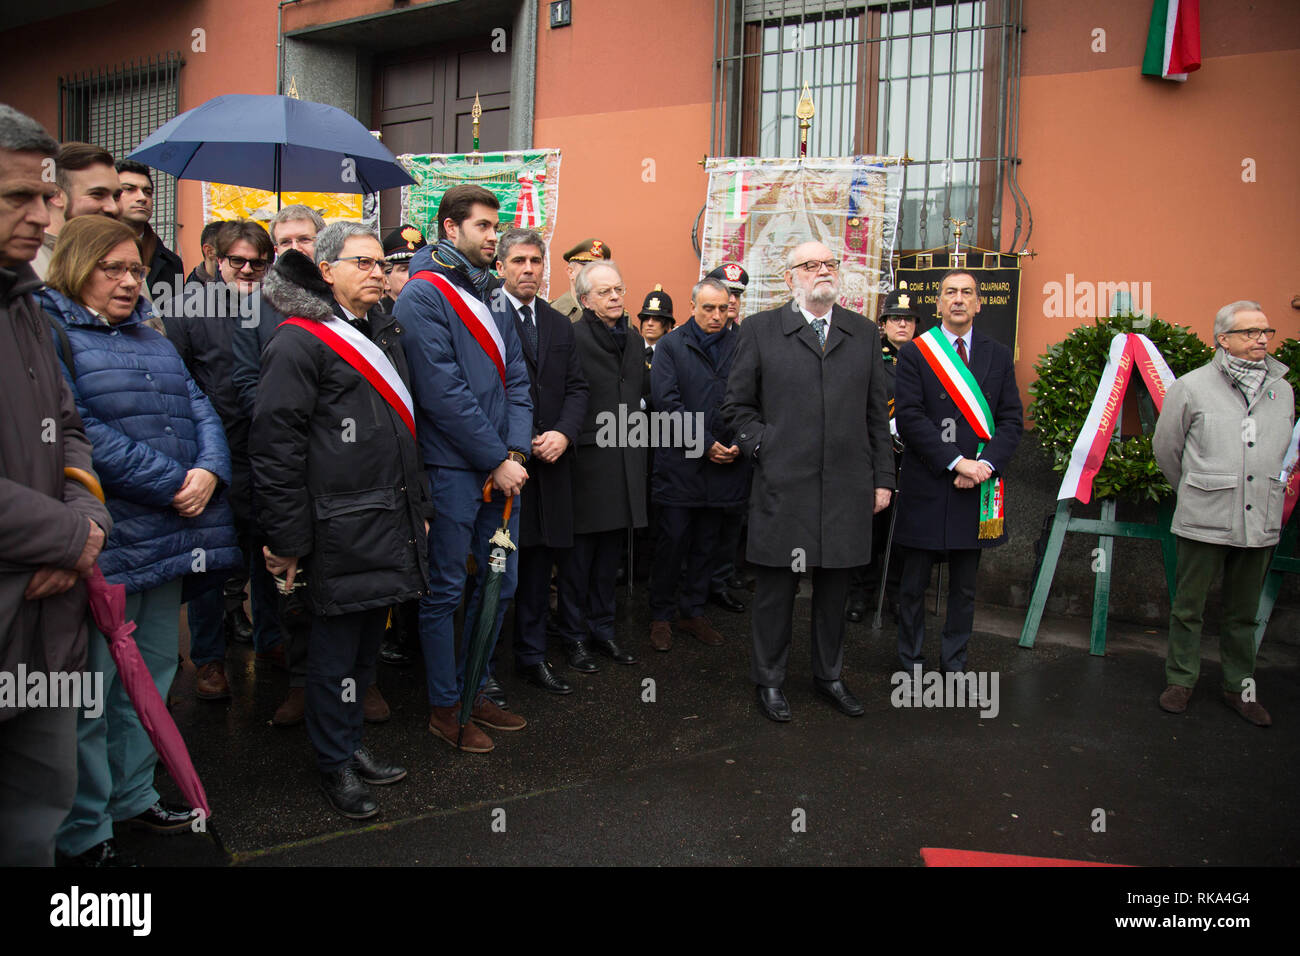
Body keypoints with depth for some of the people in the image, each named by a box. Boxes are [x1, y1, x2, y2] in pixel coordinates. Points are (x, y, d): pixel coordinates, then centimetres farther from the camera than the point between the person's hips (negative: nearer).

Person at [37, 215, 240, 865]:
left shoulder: (152, 340, 19)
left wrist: (209, 472, -10)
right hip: (104, 544, -7)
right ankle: (83, 831, 17)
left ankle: (133, 794, 33)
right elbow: (84, 434, -18)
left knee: (151, 676, 17)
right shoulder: (50, 336, -6)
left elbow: (199, 410, 11)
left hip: (169, 539, 8)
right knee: (92, 690, 2)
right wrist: (176, 483, -17)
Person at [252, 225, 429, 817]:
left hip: (391, 520, 8)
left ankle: (351, 742, 32)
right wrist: (286, 538, -15)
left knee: (368, 636, 16)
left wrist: (418, 508, 22)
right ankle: (335, 763, 19)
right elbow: (274, 442, -14)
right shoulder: (300, 341, -9)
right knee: (337, 647, 4)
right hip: (340, 530, -8)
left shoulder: (384, 333, 17)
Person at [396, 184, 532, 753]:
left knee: (500, 582, 13)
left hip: (500, 466, 8)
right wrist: (496, 461, -14)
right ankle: (444, 707, 18)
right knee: (446, 590, 4)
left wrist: (515, 453, -3)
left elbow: (515, 379, 11)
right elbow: (443, 391, -16)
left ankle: (474, 689, 29)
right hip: (452, 466, -7)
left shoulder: (490, 295, 15)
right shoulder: (424, 294, -9)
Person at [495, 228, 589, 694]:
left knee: (539, 563, 11)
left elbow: (576, 388, 12)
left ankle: (532, 656, 23)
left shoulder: (560, 326, 15)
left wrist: (563, 433, -6)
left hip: (548, 463, 5)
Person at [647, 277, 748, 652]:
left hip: (723, 464, 3)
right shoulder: (671, 345, 0)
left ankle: (693, 611, 25)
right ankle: (660, 616, 15)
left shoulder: (739, 346, 7)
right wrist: (705, 444, -14)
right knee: (672, 540, 1)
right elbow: (666, 401, -10)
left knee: (706, 543, 12)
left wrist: (738, 443, -8)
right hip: (679, 463, -3)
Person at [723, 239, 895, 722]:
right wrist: (762, 447, -6)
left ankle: (828, 675, 31)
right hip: (783, 487, -3)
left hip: (848, 487, 3)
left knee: (834, 588, 13)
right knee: (776, 588, 6)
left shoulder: (864, 333, 11)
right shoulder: (760, 329, 2)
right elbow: (738, 404, 5)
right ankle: (769, 680, 23)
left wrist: (883, 478, 9)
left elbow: (876, 413, 12)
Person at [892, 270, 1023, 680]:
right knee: (914, 585, 6)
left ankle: (954, 664, 25)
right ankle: (911, 662, 21)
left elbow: (1012, 419, 5)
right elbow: (909, 417, -9)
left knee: (964, 587, 11)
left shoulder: (999, 355, 10)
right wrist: (956, 462, -16)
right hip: (925, 489, -2)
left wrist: (986, 464, -12)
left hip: (976, 490, 3)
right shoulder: (914, 353, 1)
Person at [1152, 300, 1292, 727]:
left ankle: (1240, 687, 26)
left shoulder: (1283, 390, 8)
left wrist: (1271, 491, 18)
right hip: (1204, 521, -3)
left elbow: (1283, 452, 22)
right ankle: (1180, 680, 22)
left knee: (1243, 612, 14)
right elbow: (1166, 448, 6)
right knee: (1189, 607, 7)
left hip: (1260, 525, 3)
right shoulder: (1192, 387, -3)